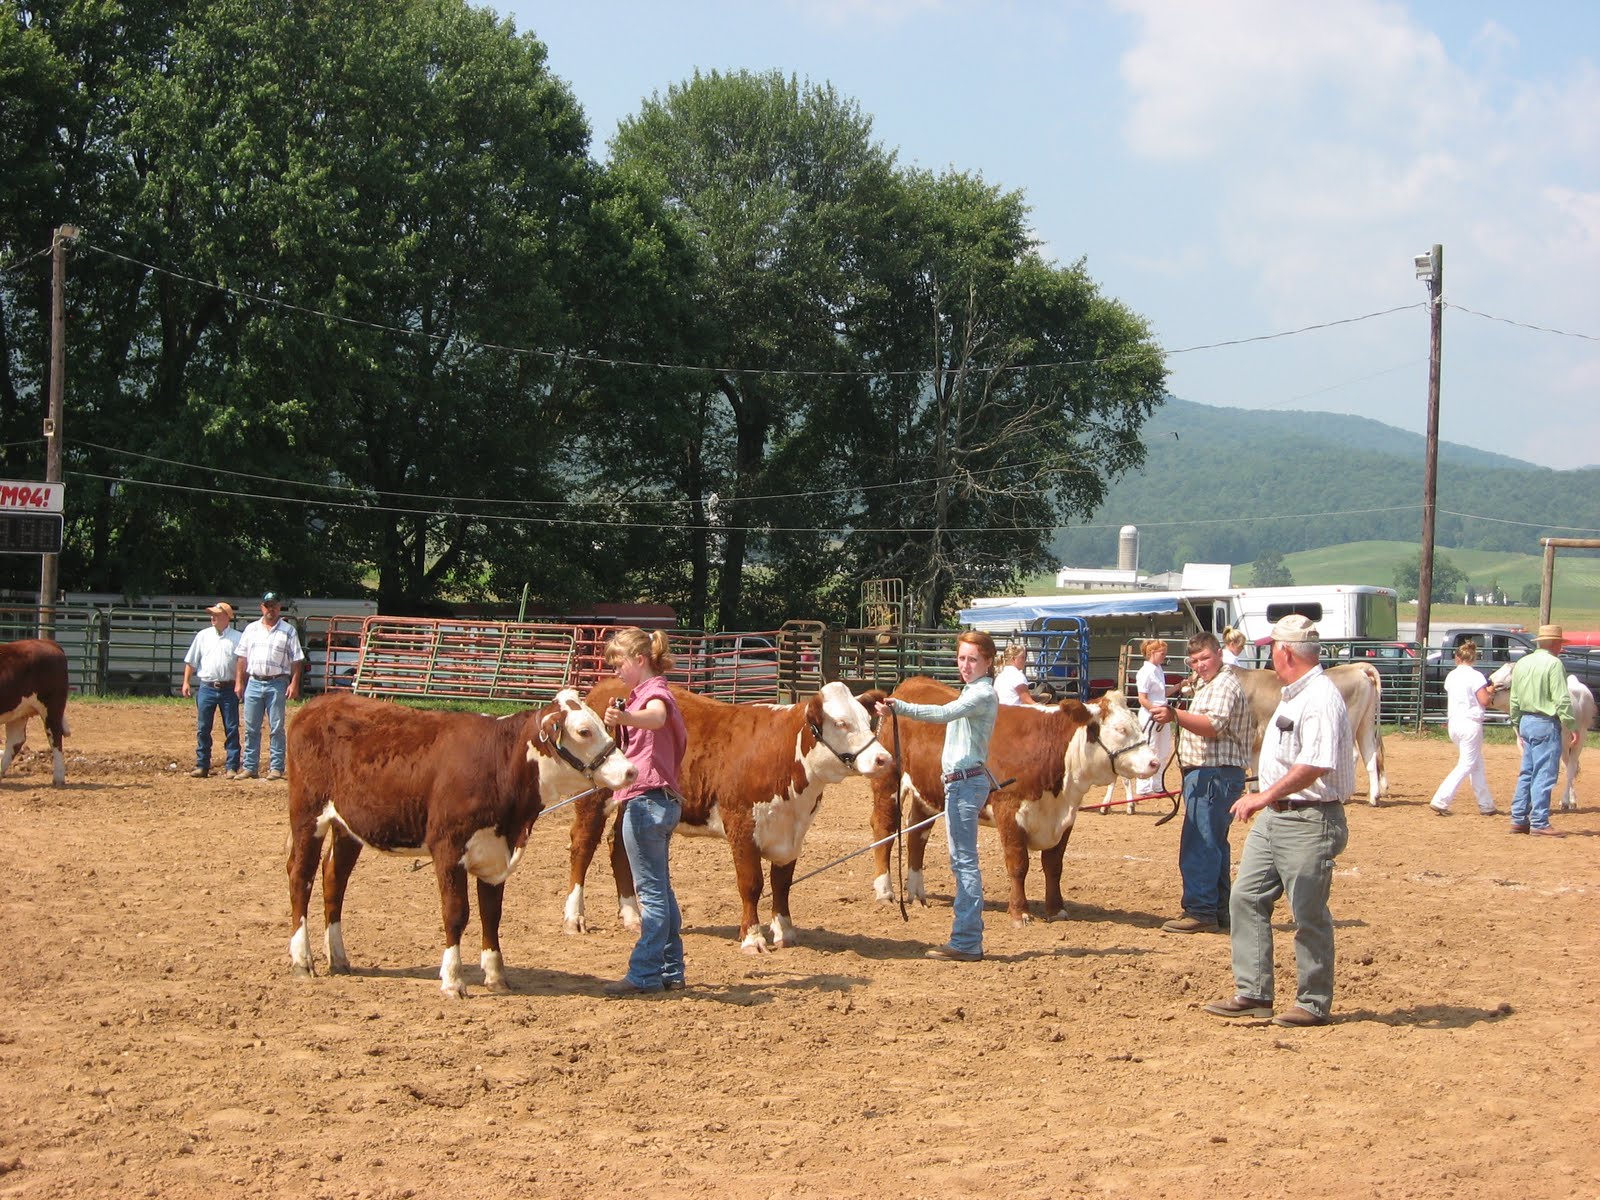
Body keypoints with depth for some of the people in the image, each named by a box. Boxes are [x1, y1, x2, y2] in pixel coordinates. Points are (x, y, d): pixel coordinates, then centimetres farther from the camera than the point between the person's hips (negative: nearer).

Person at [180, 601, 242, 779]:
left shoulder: (237, 638, 3)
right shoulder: (203, 636, 9)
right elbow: (191, 661, 12)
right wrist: (186, 682, 5)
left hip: (229, 689, -2)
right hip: (206, 688, 2)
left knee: (231, 729, -1)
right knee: (203, 729, 3)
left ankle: (232, 767, 2)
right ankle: (202, 766, 9)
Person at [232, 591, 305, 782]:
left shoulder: (288, 631, 3)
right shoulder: (251, 629, 13)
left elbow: (296, 660, 0)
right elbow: (241, 657, 14)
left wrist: (294, 684, -9)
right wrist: (239, 682, 7)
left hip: (277, 684, -3)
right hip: (254, 682, 3)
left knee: (277, 728, -1)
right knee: (251, 728, 5)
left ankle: (276, 767, 2)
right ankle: (250, 767, 10)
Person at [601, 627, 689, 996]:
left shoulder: (654, 692, -13)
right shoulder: (644, 694, 19)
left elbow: (656, 716, -40)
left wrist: (625, 717, -58)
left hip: (646, 801, -11)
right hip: (662, 801, 11)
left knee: (653, 892, -8)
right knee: (661, 889, 14)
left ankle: (645, 975, -7)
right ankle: (671, 971, 20)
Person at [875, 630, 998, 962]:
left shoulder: (982, 694, -12)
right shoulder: (973, 692, 20)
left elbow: (943, 713, -28)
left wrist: (900, 707, -38)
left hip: (965, 781, -11)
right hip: (961, 781, 11)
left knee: (964, 861, -11)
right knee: (963, 862, 12)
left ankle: (965, 943, -11)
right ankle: (969, 938, 16)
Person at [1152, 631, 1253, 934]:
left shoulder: (1224, 686, -12)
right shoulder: (1209, 686, 22)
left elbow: (1213, 725, -29)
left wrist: (1176, 715, -40)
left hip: (1214, 774, -12)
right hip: (1206, 775, 12)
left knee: (1198, 845, -14)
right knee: (1212, 843, 15)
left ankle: (1200, 912, -15)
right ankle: (1218, 909, 21)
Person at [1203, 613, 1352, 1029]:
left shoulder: (1321, 699, -19)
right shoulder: (1293, 695, 14)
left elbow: (1314, 765, -29)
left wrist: (1266, 796, -31)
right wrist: (1264, 799, 24)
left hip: (1309, 821, -11)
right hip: (1273, 818, 11)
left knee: (1309, 914, -2)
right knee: (1247, 898, 9)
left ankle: (1314, 1005, 8)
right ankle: (1253, 994, 14)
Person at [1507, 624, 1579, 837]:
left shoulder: (1522, 663, 11)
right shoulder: (1554, 664, -12)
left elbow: (1514, 700, 16)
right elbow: (1562, 700, -17)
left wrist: (1518, 726, 23)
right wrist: (1572, 727, -12)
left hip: (1526, 722, 8)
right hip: (1546, 724, -8)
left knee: (1526, 773, 14)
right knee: (1544, 775, -4)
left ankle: (1519, 819, 16)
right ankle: (1539, 823, -3)